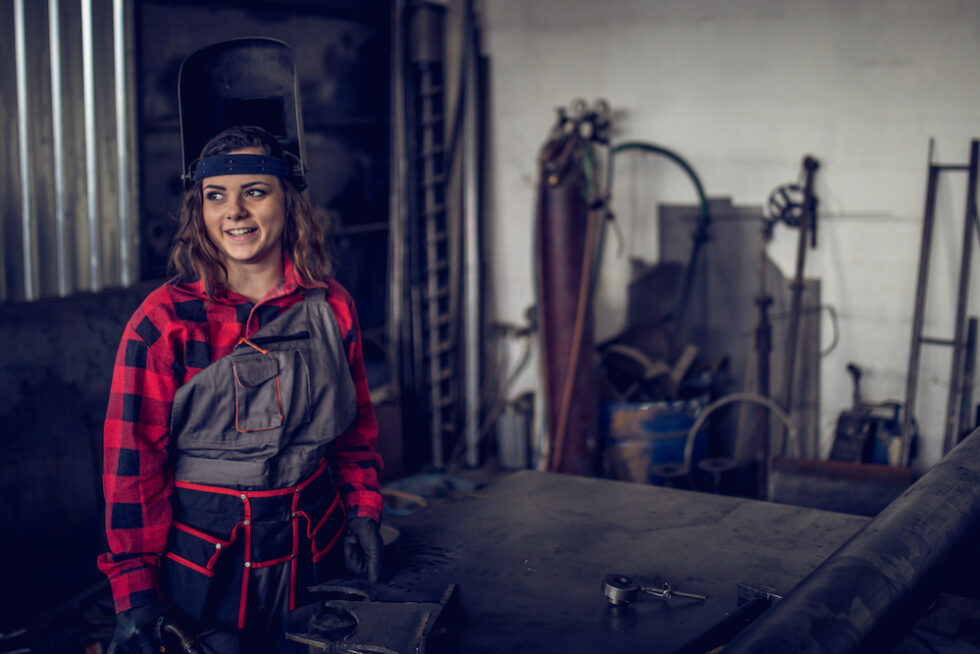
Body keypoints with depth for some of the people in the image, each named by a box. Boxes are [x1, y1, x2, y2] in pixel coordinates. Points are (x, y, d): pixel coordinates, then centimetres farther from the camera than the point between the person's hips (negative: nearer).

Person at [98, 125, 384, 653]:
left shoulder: (331, 307, 1)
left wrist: (363, 514, 3)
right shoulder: (164, 321, -10)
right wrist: (134, 591, -13)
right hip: (205, 564, -3)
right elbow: (133, 456, -10)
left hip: (314, 552, 3)